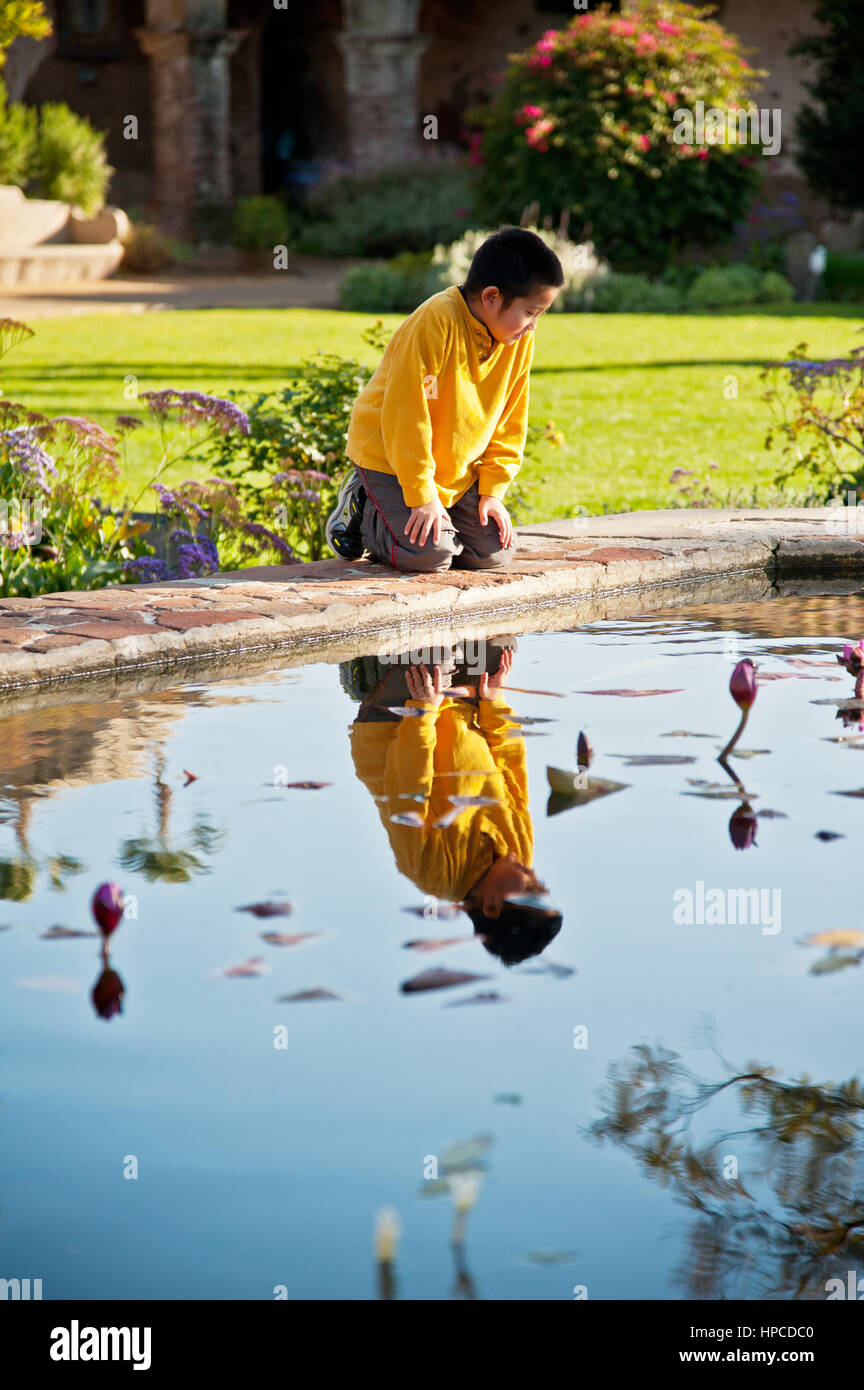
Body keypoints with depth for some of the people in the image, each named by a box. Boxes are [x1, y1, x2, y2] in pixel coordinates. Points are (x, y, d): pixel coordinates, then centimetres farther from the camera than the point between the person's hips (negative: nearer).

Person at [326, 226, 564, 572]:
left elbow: (509, 421, 5)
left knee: (494, 552, -5)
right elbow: (404, 414, -27)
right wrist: (422, 497, -25)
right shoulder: (436, 323, -28)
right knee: (429, 555, -20)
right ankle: (359, 508, 7)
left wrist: (493, 489, -3)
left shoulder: (520, 340, -6)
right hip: (389, 456, -7)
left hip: (458, 469, 7)